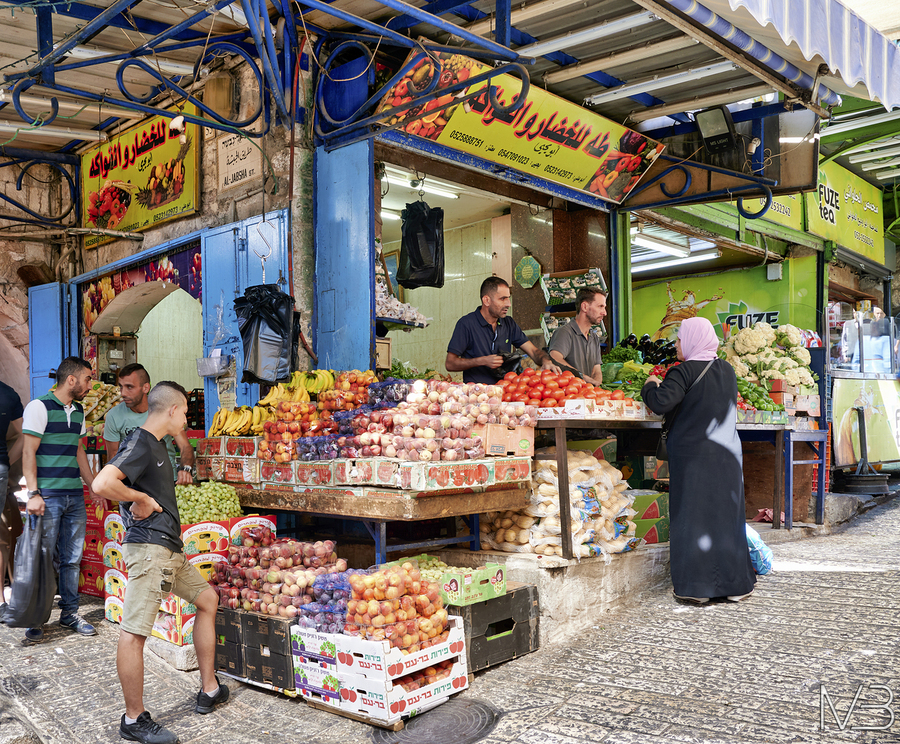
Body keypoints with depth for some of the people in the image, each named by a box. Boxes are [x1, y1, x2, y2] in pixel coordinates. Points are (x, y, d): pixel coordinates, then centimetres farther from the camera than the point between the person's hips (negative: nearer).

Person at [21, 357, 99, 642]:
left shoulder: (78, 412, 15)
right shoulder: (39, 407, -7)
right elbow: (28, 452, -11)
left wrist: (93, 486, 20)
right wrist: (33, 494, -17)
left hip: (75, 496, 7)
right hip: (48, 496, -7)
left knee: (72, 558, 10)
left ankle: (69, 612, 20)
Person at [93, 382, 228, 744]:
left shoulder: (156, 444, 16)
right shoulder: (139, 443, -14)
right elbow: (102, 484, -29)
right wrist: (140, 499, -16)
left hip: (169, 548, 11)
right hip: (148, 547, -11)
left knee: (207, 599, 18)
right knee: (134, 631, -5)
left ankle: (209, 690, 25)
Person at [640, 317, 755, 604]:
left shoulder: (684, 371, -13)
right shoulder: (727, 370, 8)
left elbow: (662, 403, -23)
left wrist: (651, 385, -2)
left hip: (693, 455, -6)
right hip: (726, 455, 6)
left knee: (692, 518, 2)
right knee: (726, 516, 12)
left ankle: (696, 586, 5)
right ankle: (735, 583, 19)